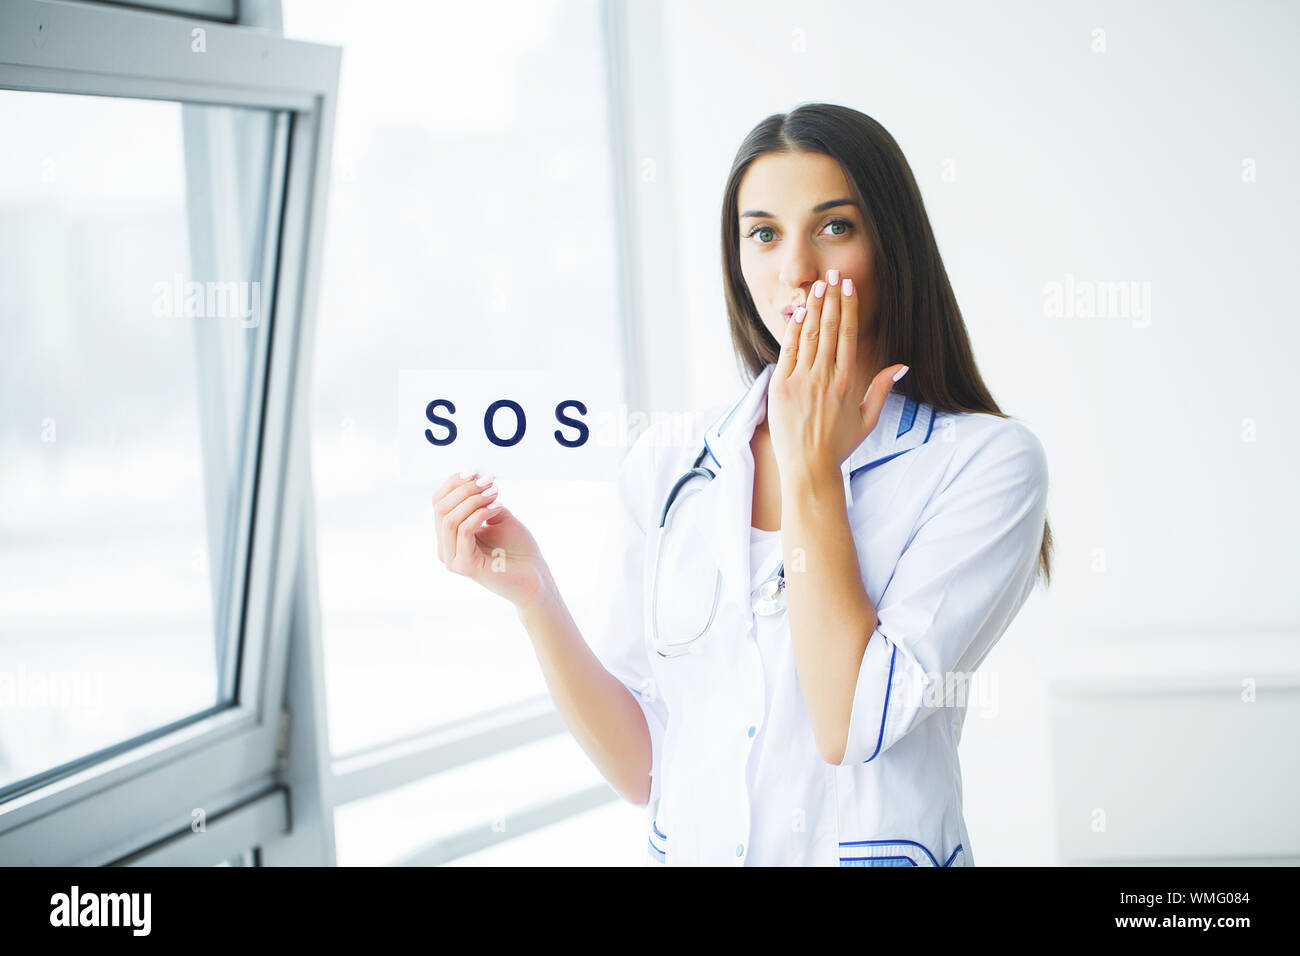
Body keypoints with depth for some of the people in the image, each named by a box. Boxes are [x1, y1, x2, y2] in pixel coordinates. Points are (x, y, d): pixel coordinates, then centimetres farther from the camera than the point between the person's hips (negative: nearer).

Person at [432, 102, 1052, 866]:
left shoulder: (986, 460, -9)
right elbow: (639, 767, -1)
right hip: (689, 847, 2)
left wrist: (810, 468, -13)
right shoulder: (668, 466, 1)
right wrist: (531, 594, -13)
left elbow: (853, 727, -18)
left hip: (878, 846, -2)